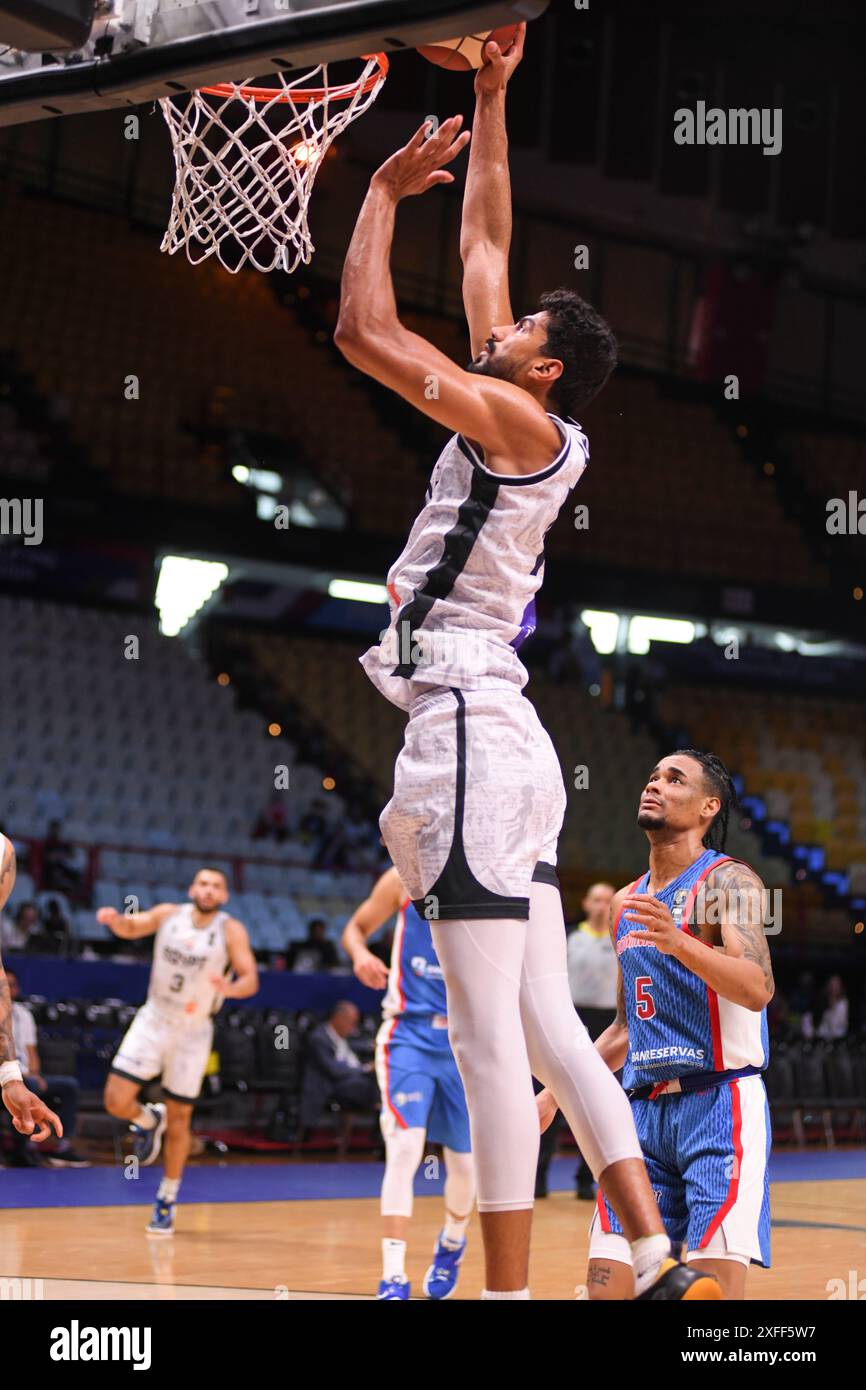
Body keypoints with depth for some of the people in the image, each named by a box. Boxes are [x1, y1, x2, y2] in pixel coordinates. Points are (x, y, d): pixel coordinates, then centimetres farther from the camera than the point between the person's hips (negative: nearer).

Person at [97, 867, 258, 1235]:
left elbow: (250, 980, -20)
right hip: (153, 1020, 2)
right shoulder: (170, 914, -4)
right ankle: (149, 1121, 26)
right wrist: (114, 920, -27)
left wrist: (230, 988, -43)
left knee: (179, 1121, 4)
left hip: (193, 1031, -2)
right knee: (116, 1101, -10)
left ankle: (167, 1201, 20)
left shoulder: (231, 930, -13)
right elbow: (131, 928, -2)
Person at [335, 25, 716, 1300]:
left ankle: (507, 1295, -12)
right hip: (486, 732, 10)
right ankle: (660, 1264, 7)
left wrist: (386, 188, 0)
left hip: (470, 728, -10)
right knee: (547, 1029, 8)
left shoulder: (522, 424, -7)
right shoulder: (523, 426, 16)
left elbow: (364, 331, -12)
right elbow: (485, 247, 26)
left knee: (490, 1039, -11)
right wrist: (490, 104, 29)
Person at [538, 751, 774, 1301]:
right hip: (644, 1110, 7)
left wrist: (679, 943, -36)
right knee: (607, 1280, -2)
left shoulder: (728, 880, -5)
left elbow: (758, 989, -22)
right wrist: (555, 1094, 19)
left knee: (715, 1282, -16)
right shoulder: (627, 902, 18)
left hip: (719, 1101, -7)